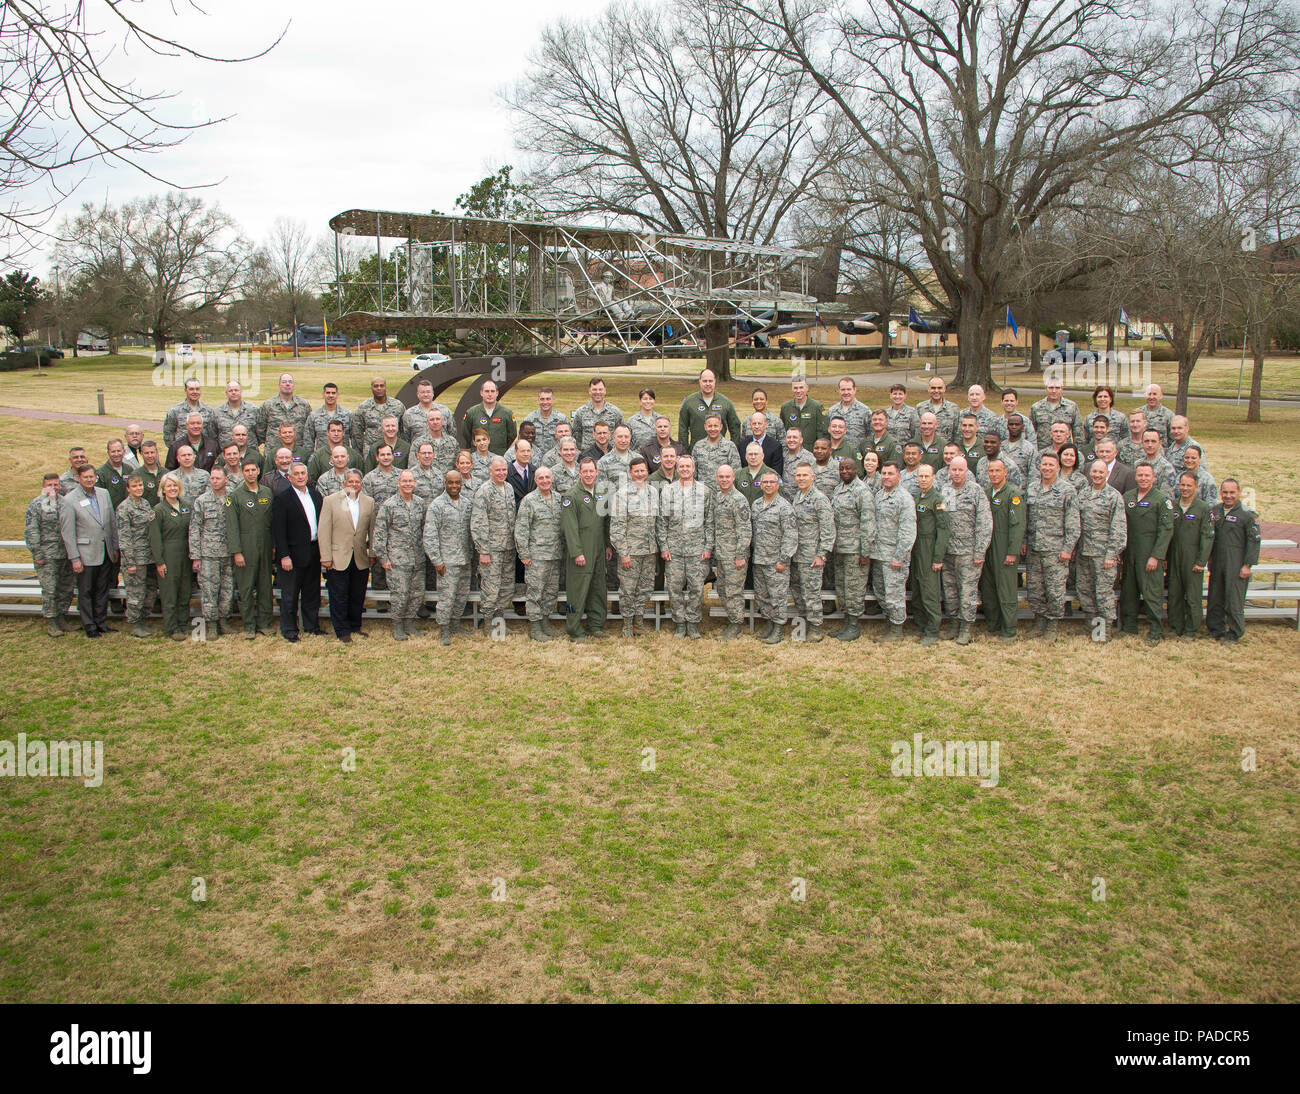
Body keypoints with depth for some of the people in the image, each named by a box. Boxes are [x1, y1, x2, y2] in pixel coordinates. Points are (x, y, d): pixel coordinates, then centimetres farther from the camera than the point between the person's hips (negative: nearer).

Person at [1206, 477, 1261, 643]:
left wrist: (1247, 565, -12)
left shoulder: (1248, 514, -7)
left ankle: (1234, 633, 8)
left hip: (1237, 565, -5)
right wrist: (1209, 558, 15)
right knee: (1214, 598, 10)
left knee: (1234, 600, -3)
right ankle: (1216, 630, 21)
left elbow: (1254, 541, -8)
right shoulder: (1214, 511, 10)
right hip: (1217, 564, 5)